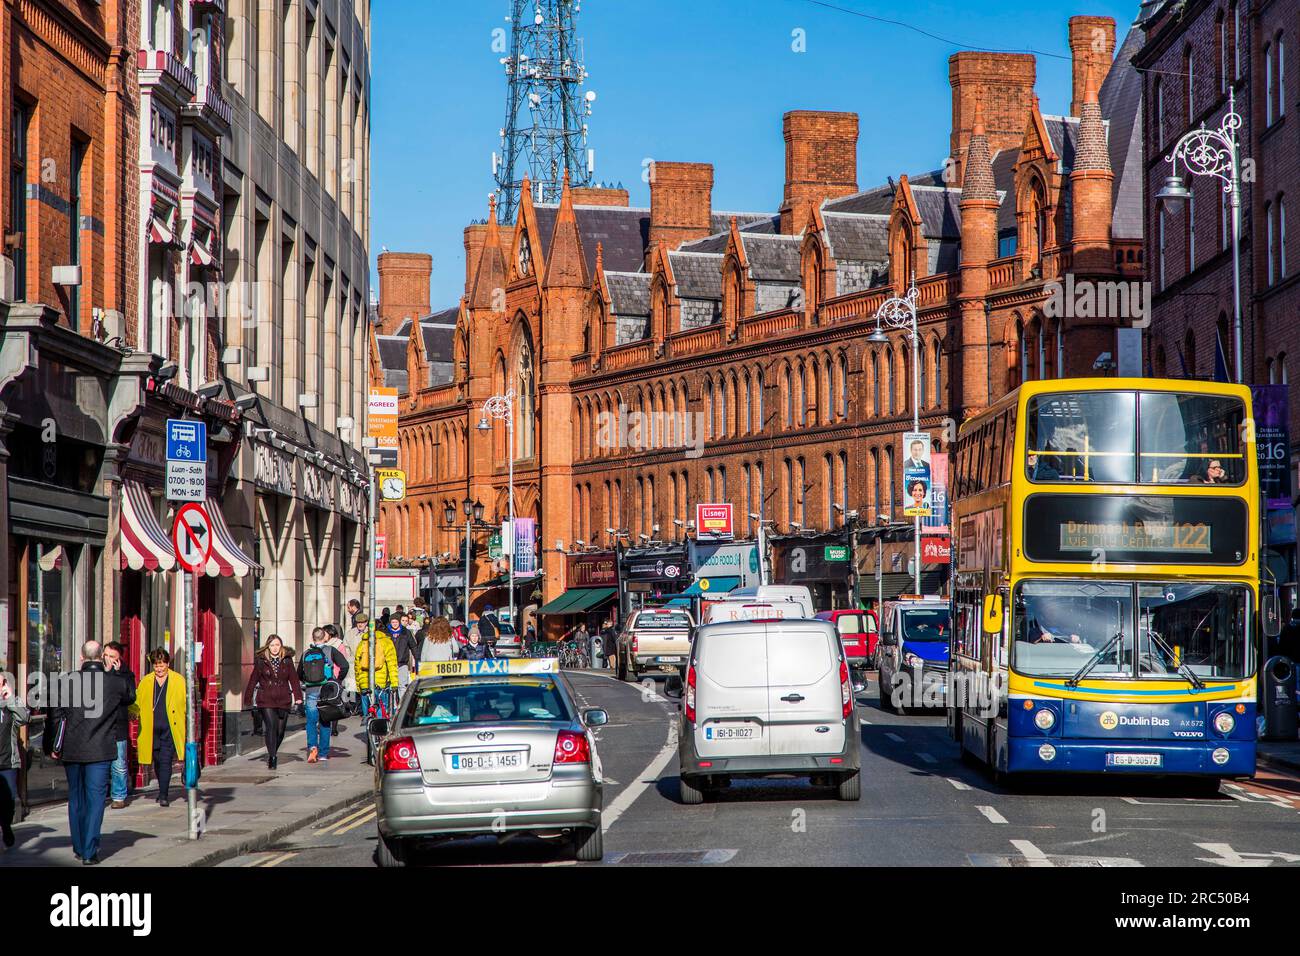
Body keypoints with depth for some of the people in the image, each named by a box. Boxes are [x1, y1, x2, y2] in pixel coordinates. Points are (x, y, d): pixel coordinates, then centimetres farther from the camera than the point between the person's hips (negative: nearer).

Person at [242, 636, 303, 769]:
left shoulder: (287, 661, 7)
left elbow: (294, 679, 4)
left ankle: (273, 753, 30)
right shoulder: (261, 661, 2)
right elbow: (253, 680, 5)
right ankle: (272, 758, -13)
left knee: (280, 730, 7)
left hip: (283, 700, 2)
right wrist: (248, 699, 4)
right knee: (271, 727, -14)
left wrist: (298, 696, -7)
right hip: (266, 701, -2)